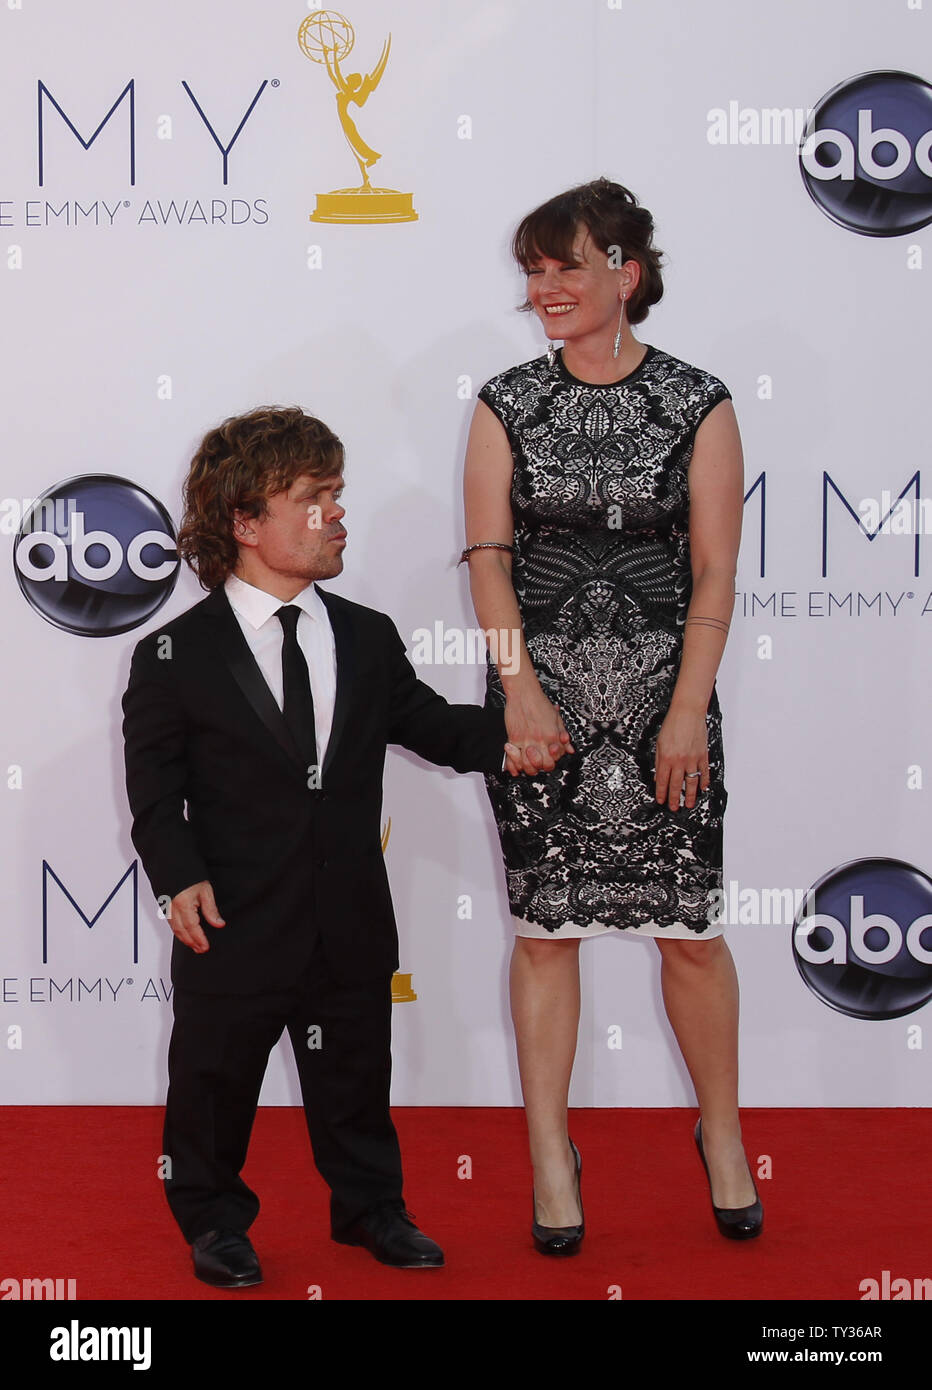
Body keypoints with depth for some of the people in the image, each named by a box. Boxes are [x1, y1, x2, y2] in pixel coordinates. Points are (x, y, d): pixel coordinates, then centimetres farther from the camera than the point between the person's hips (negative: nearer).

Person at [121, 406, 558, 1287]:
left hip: (350, 923, 4)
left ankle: (369, 1206, 34)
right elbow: (155, 785, -7)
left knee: (355, 1076, 16)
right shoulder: (175, 656, -7)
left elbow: (425, 721, 10)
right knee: (215, 1080, 10)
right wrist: (180, 876, -18)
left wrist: (502, 738, -7)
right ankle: (214, 1220, 29)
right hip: (237, 922, -4)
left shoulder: (368, 639, 6)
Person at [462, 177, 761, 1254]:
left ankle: (722, 1134, 22)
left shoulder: (698, 405, -1)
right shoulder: (506, 405, 4)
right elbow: (488, 557, 1)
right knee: (545, 923, 4)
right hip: (538, 690, 1)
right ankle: (550, 1155, 16)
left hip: (662, 690, -1)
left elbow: (713, 573, -2)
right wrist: (522, 692, -10)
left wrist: (688, 711, -9)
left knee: (688, 923, 2)